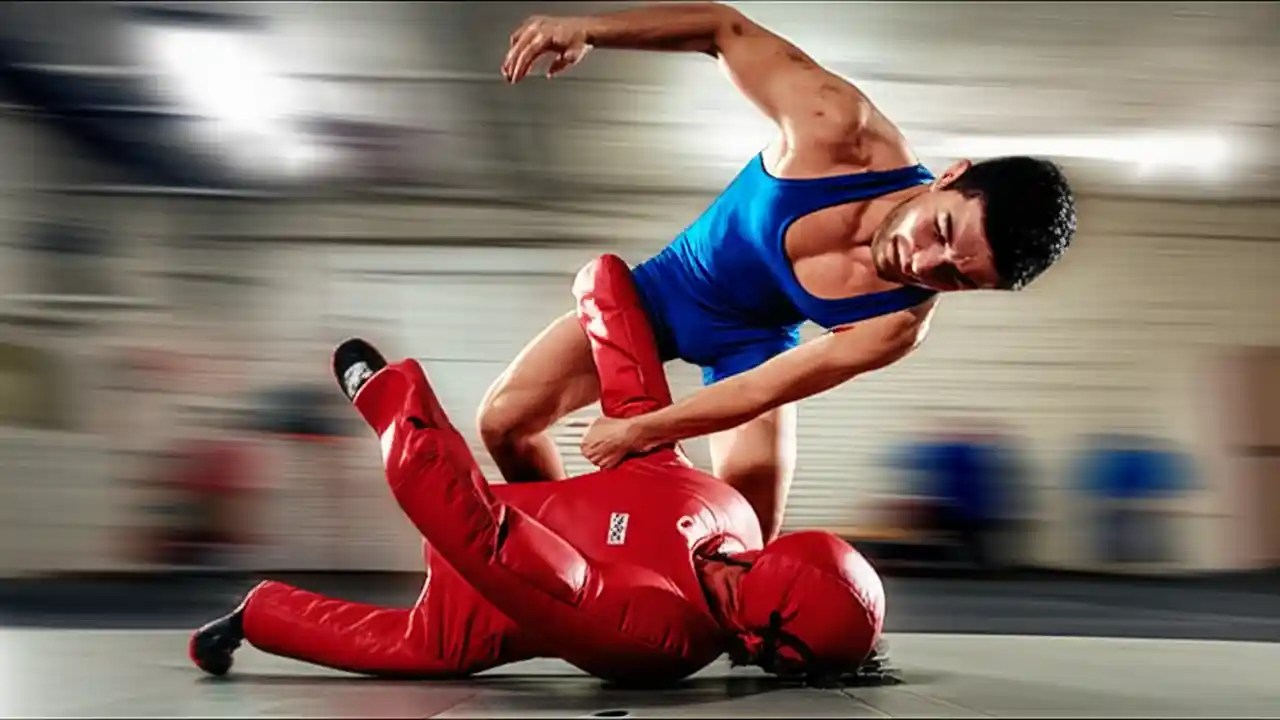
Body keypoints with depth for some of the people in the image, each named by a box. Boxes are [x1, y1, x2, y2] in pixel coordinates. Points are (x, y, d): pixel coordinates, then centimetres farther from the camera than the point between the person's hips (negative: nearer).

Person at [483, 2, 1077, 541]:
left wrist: (644, 431, -22)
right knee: (504, 419, -4)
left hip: (751, 342, -1)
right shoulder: (837, 127, -35)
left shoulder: (900, 325, -32)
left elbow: (762, 392, -25)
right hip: (664, 287, 2)